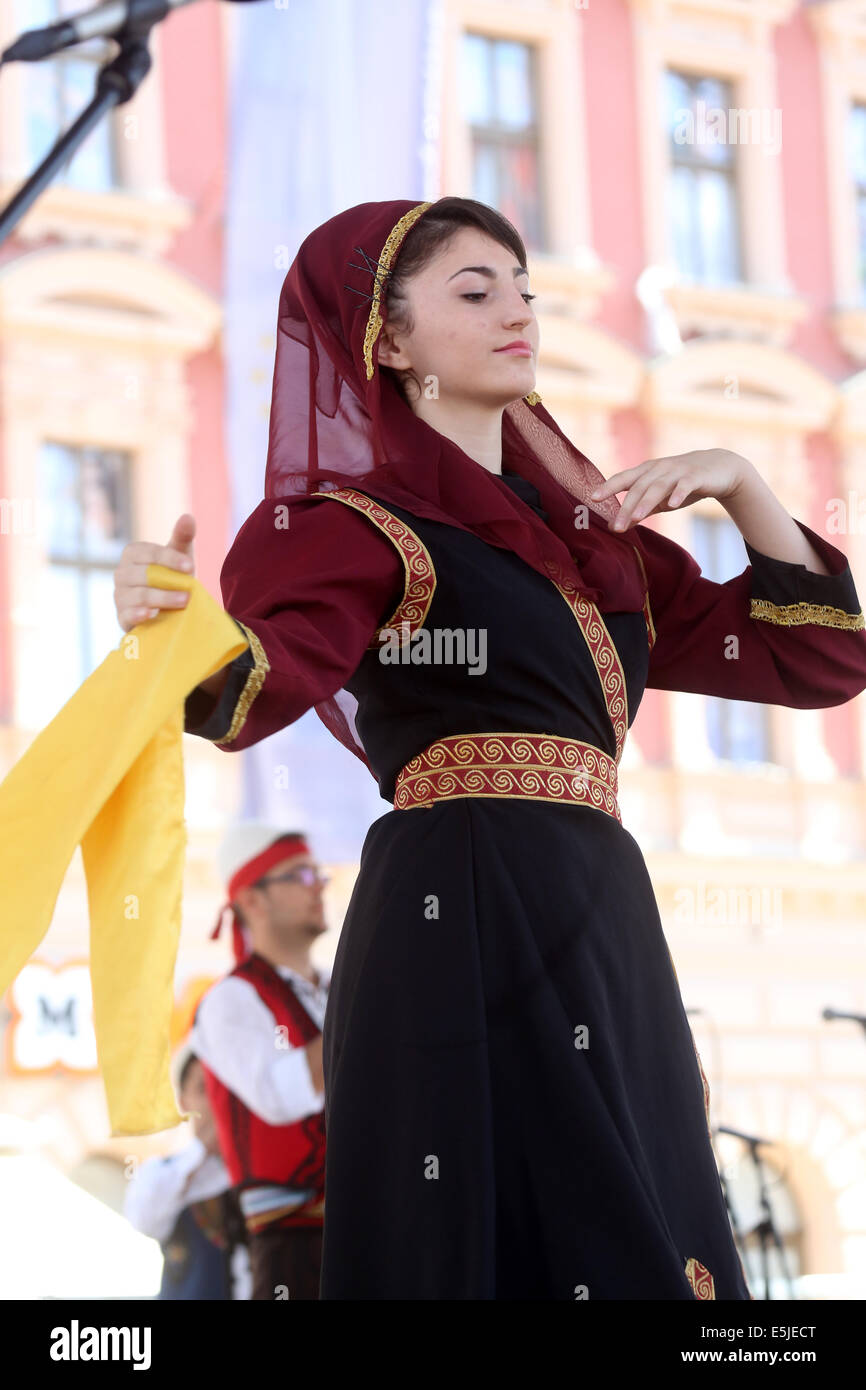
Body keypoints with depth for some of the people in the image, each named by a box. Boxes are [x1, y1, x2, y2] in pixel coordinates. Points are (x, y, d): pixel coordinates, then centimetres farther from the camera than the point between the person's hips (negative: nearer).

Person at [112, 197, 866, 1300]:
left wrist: (738, 484, 8)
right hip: (463, 912, -7)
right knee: (512, 1244, -17)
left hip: (605, 928, 7)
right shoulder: (364, 524, 3)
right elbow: (258, 682, -18)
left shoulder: (596, 533, 22)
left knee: (641, 1247, 2)